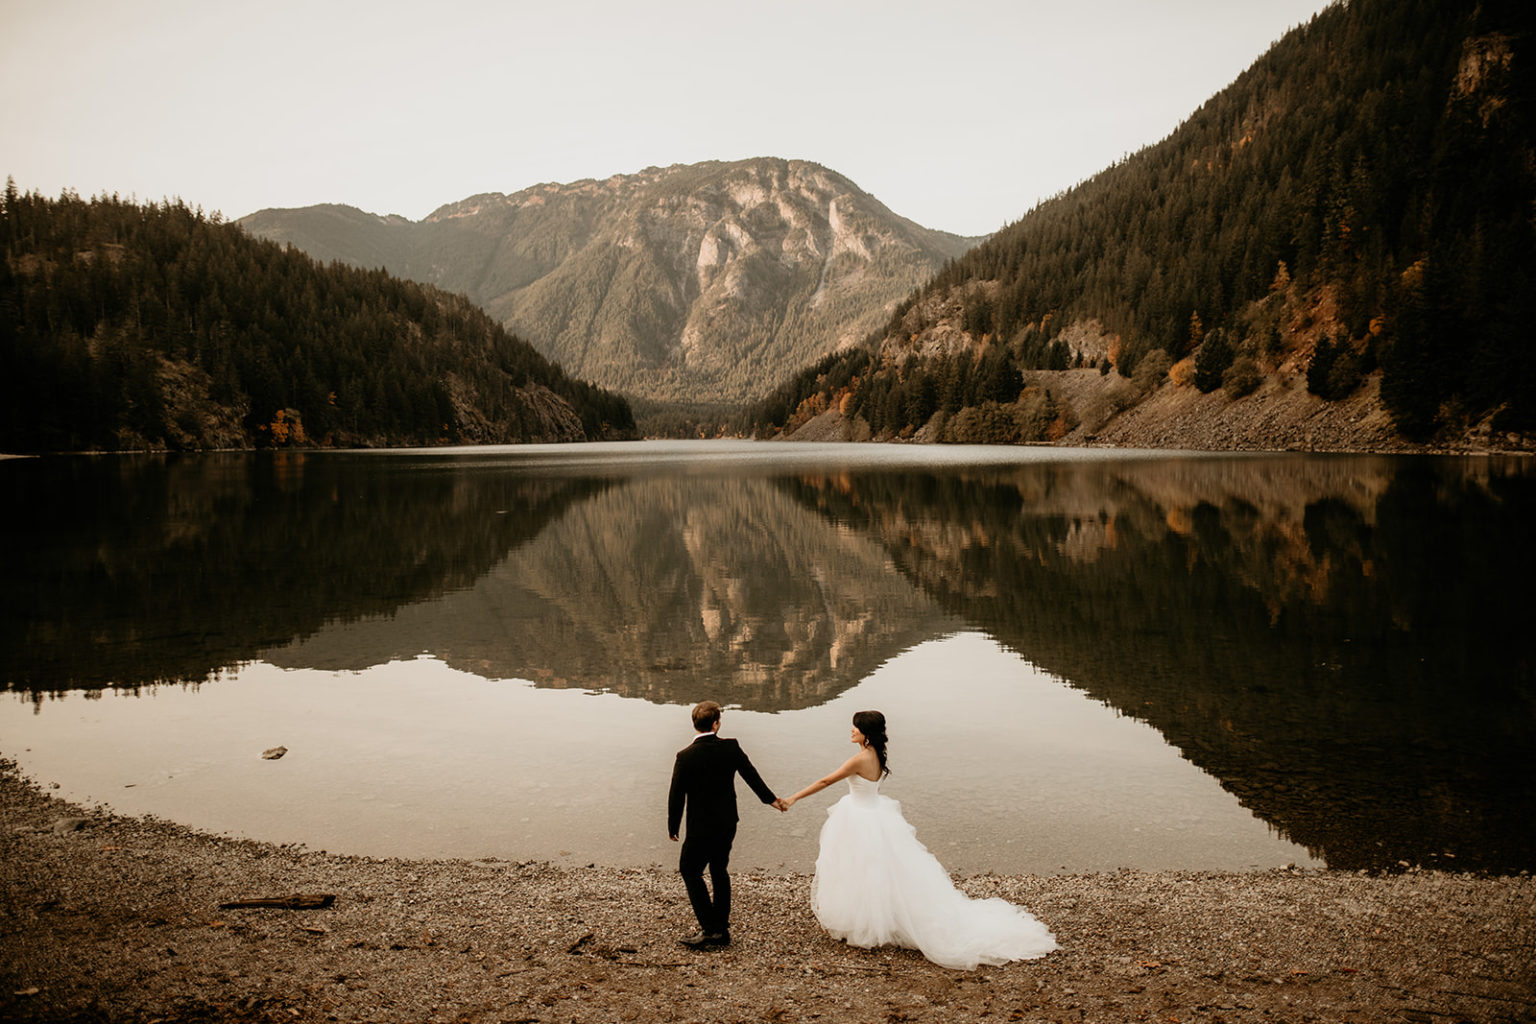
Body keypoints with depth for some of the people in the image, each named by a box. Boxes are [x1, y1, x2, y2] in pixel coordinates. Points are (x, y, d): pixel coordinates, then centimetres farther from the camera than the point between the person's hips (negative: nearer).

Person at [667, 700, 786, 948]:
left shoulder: (686, 756, -18)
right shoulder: (731, 748, -6)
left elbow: (677, 795, -11)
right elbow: (751, 774, 9)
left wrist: (673, 827, 3)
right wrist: (772, 799, 25)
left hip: (701, 827, -5)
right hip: (728, 824, 5)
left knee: (690, 871, 9)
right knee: (719, 871, 18)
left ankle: (710, 929, 5)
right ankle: (722, 930, 25)